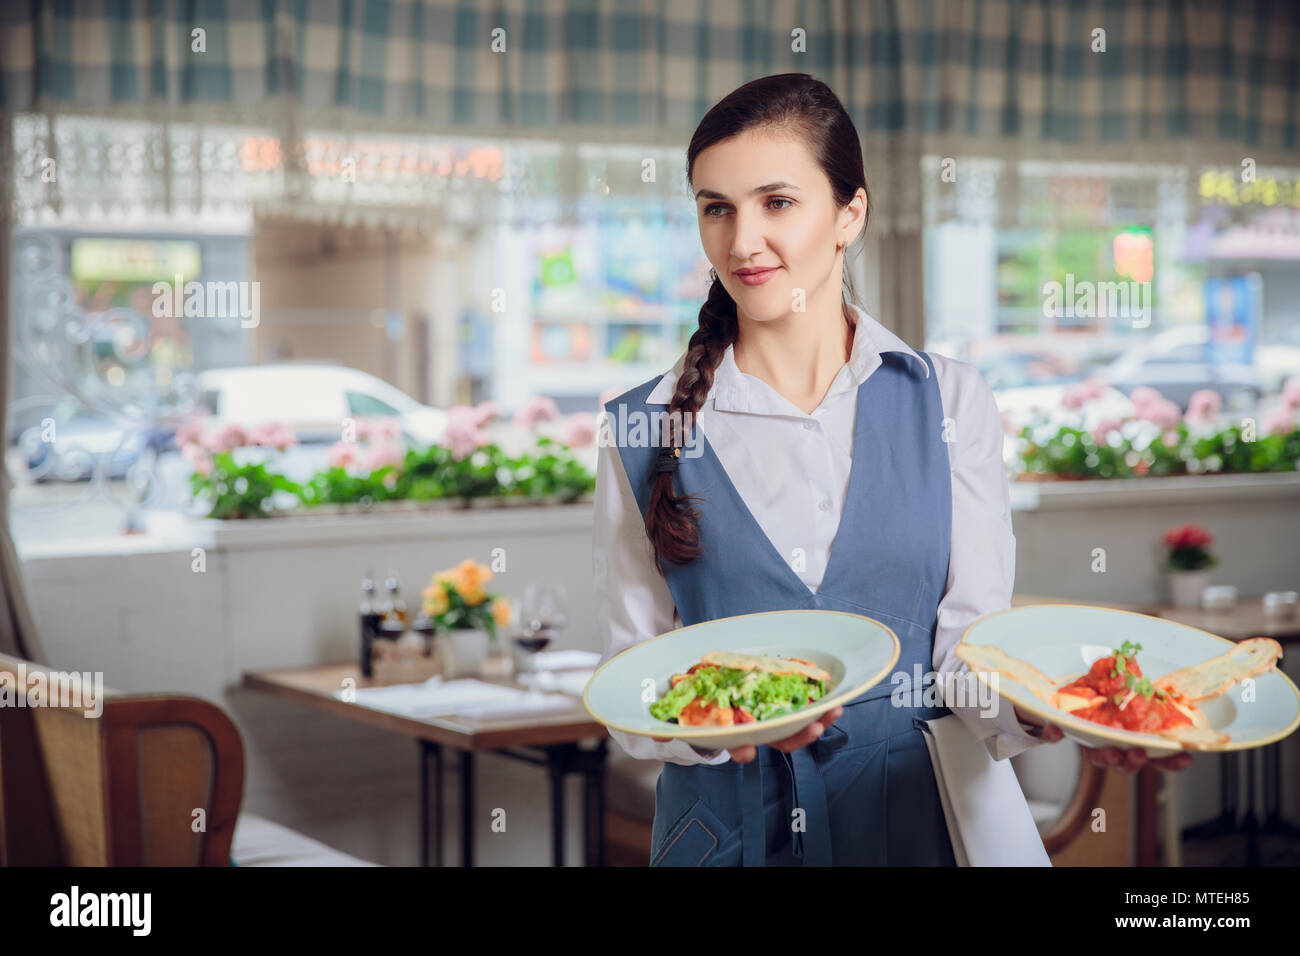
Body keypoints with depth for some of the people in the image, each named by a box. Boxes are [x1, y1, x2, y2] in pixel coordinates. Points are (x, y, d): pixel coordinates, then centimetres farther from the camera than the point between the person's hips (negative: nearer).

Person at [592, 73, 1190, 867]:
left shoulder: (950, 403, -2)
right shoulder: (644, 428, -4)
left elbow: (969, 647, -6)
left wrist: (1045, 713, -26)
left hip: (909, 814, 1)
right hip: (721, 823, 0)